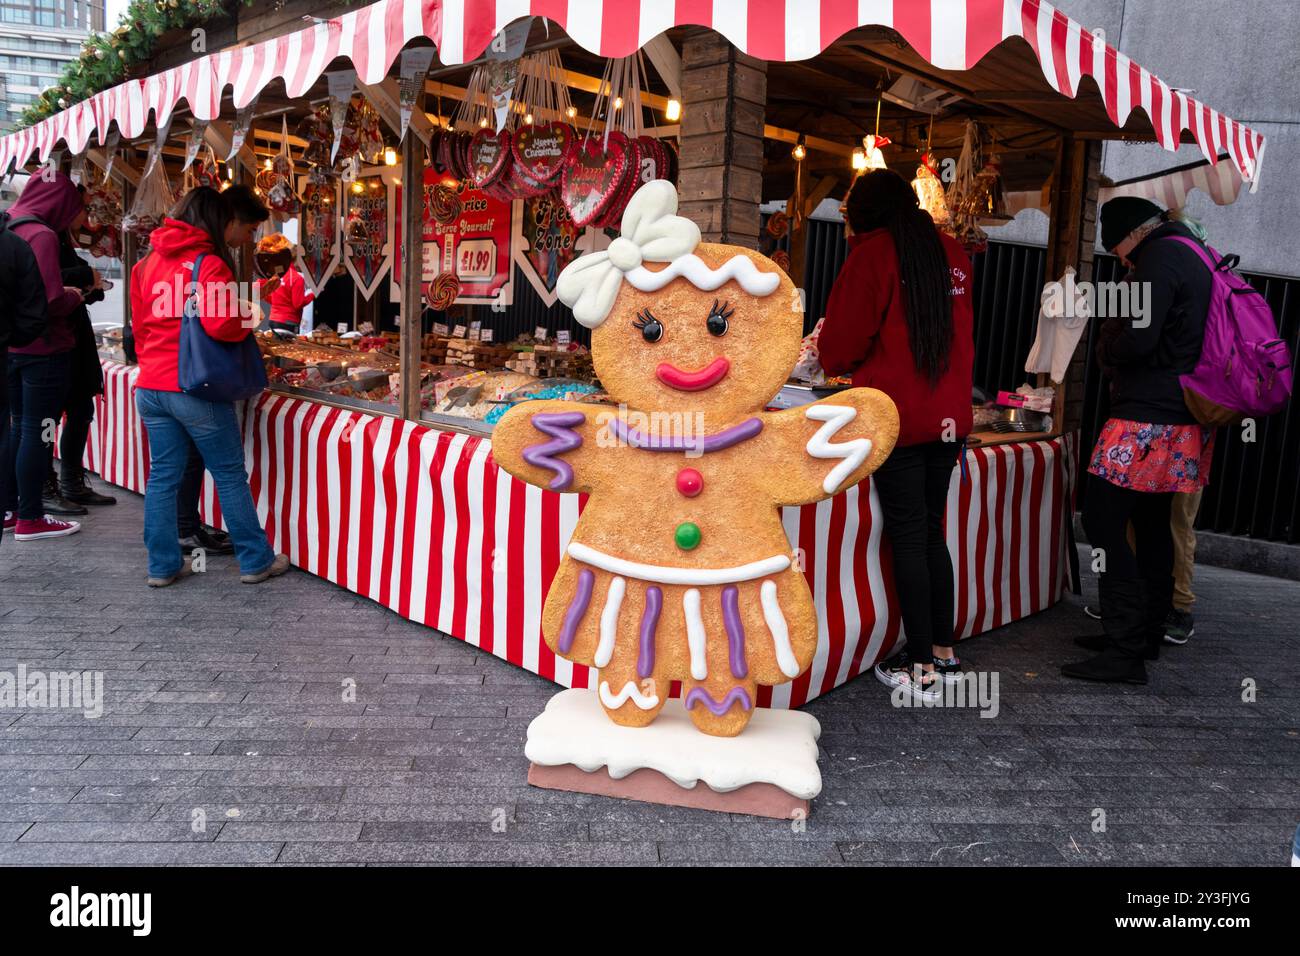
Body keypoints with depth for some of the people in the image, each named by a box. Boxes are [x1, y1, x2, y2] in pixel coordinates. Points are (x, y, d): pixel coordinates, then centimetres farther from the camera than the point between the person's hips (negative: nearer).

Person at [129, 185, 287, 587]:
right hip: (197, 389, -7)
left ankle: (163, 565, 17)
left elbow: (140, 324, 17)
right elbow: (221, 324, -21)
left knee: (162, 476, 11)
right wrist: (249, 320, -2)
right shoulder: (209, 263, -11)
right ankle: (256, 561, 13)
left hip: (150, 387, 7)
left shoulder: (148, 263, 12)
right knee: (230, 475, 4)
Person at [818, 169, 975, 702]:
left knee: (908, 538, 0)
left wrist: (832, 359, 17)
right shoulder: (950, 253, 11)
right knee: (932, 533, 15)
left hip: (896, 417, -6)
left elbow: (842, 345, -6)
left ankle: (920, 668, 4)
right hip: (949, 416, 6)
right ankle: (944, 654, 22)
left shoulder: (872, 254, -7)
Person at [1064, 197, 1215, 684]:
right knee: (1152, 525, 15)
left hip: (1148, 420, -11)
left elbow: (1136, 338, -20)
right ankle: (1148, 634, 24)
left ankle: (1127, 651, -11)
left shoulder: (1159, 256, -11)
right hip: (1183, 420, 11)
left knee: (1103, 522, -10)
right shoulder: (1192, 256, 20)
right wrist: (1116, 347, 16)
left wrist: (1105, 342, 0)